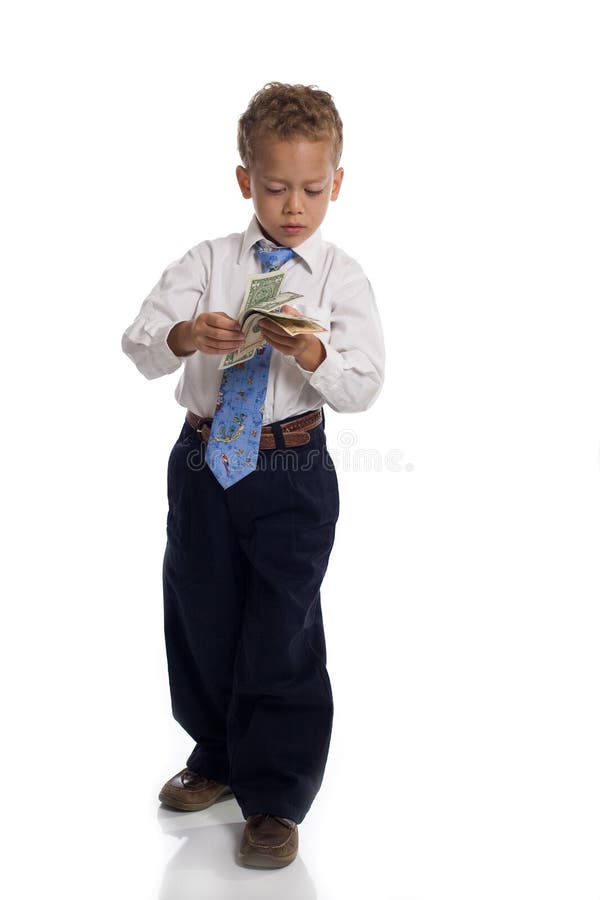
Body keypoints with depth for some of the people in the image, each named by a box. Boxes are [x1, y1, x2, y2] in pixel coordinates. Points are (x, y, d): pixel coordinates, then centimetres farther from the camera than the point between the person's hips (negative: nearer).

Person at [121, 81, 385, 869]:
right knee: (200, 620, 16)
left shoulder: (341, 277, -3)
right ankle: (219, 758, 41)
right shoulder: (208, 263, 2)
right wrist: (186, 335, -29)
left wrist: (310, 351, -29)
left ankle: (277, 798, 22)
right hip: (203, 464, 3)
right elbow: (139, 345, -7)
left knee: (282, 634, 3)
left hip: (292, 477, -3)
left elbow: (363, 388, -10)